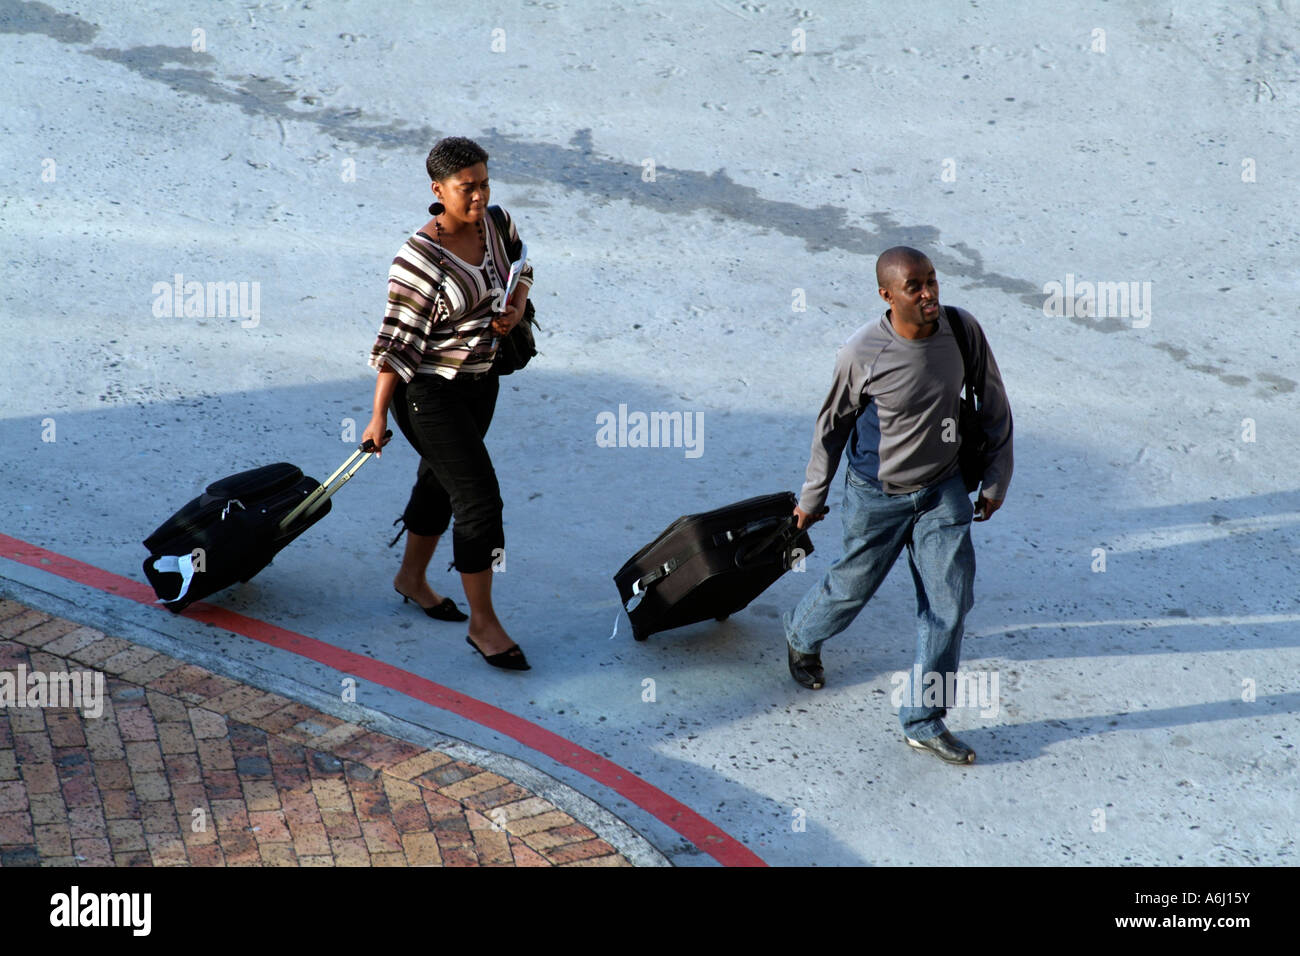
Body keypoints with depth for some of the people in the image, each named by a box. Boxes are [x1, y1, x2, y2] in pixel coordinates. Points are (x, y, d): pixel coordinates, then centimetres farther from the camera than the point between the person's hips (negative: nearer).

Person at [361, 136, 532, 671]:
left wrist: (516, 308, -4)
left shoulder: (498, 225, -3)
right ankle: (483, 623, 2)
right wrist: (379, 415, -16)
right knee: (479, 498, -9)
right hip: (430, 391, -7)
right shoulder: (419, 261, -24)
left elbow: (520, 270, 18)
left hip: (480, 382, 7)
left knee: (441, 483, 23)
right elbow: (397, 341, -19)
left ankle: (412, 579, 44)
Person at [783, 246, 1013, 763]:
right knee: (854, 585, 15)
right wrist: (812, 496, 3)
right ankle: (802, 634, 50)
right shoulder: (862, 353, -22)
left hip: (943, 488, 3)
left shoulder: (963, 329, -14)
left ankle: (923, 720, 11)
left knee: (949, 600, -1)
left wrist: (996, 478, 4)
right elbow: (832, 425, -6)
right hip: (877, 494, -3)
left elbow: (993, 402, 2)